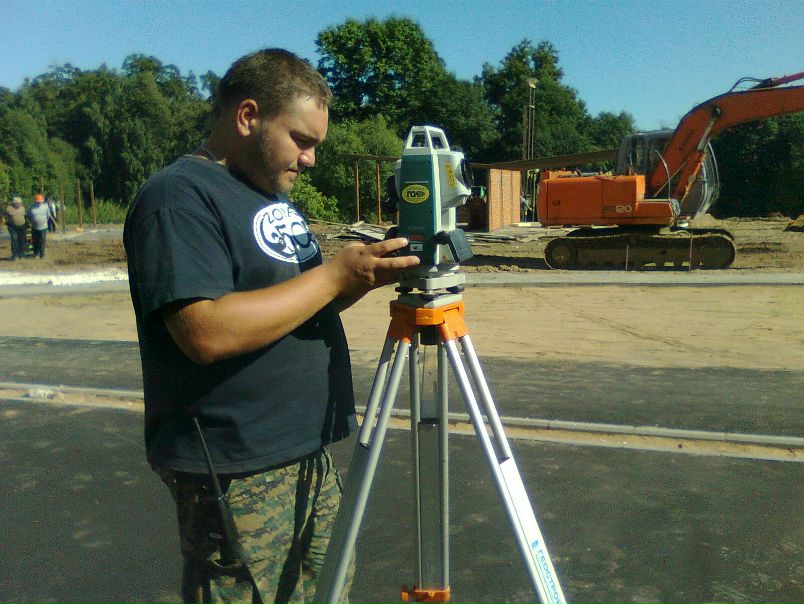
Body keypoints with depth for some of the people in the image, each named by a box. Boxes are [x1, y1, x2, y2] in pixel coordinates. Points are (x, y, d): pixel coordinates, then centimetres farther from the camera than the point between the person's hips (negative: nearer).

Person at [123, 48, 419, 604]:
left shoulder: (274, 194, 13)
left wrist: (364, 275, -1)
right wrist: (336, 274, -23)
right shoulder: (179, 198, -16)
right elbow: (208, 333, -27)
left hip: (310, 454, 9)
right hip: (237, 476, -9)